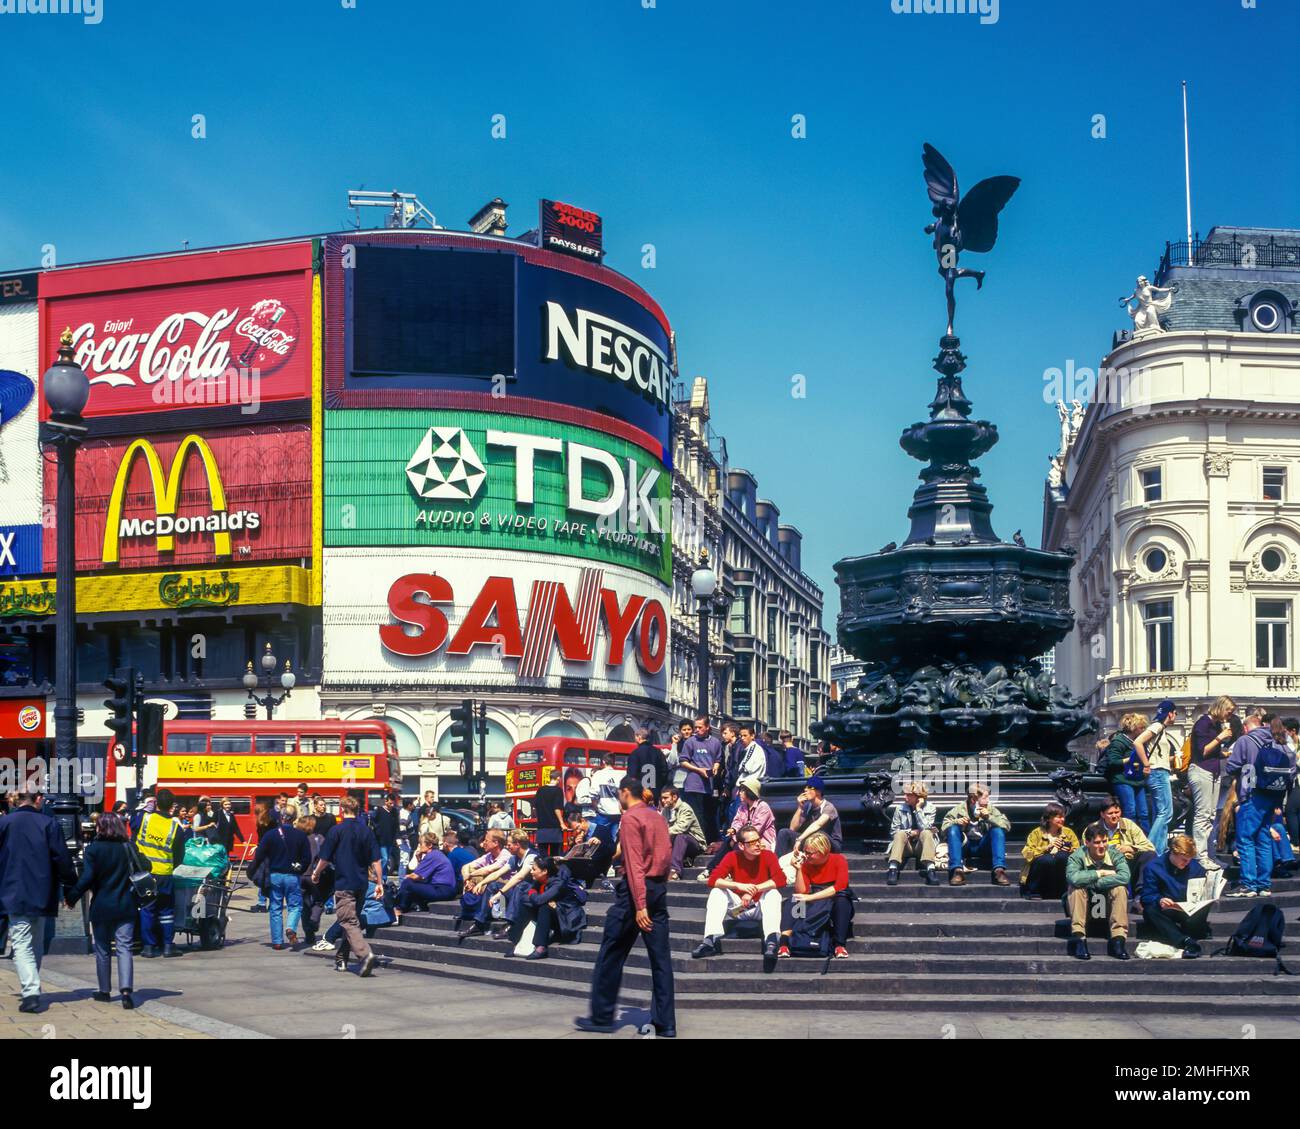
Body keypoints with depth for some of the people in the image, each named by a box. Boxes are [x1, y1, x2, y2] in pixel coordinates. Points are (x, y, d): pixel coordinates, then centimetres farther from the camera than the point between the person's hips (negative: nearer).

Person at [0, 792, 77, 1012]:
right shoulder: (49, 824, -3)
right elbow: (62, 859, -3)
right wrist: (71, 887, 8)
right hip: (42, 896, 2)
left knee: (21, 945, -5)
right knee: (36, 945, 18)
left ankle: (30, 991, -20)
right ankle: (31, 988, 25)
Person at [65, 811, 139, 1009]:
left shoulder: (92, 849, -8)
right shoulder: (127, 848, 1)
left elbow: (86, 878, -12)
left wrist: (72, 897, -2)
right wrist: (134, 898, 14)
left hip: (101, 906, -2)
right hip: (125, 907, 2)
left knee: (102, 950, 12)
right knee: (124, 948, -2)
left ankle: (105, 991, 20)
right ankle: (126, 989, -18)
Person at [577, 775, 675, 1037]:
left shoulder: (630, 818, -9)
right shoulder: (658, 817, 14)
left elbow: (634, 863, -16)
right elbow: (666, 856, 14)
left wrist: (639, 906, -20)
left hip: (635, 889, -7)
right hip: (659, 888, 7)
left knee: (611, 955, 4)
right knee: (661, 958, 4)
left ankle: (601, 1017, 10)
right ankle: (665, 1024, 2)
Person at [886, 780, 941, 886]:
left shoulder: (930, 808, 0)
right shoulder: (900, 809, 3)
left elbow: (924, 828, -15)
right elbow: (893, 832, 3)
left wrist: (918, 809, -14)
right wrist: (910, 832, -9)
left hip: (922, 845, -1)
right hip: (906, 846, 1)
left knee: (926, 833, -31)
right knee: (900, 834, -30)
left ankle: (930, 870, -48)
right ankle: (893, 869, -46)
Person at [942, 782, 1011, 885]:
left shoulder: (990, 808, 1)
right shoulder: (960, 809, -2)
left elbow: (1007, 825, -7)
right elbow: (944, 828, -4)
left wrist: (989, 817, -21)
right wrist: (956, 822, -24)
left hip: (983, 847, 0)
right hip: (964, 846, 0)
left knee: (998, 830, -22)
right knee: (953, 829, -26)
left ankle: (999, 870, -34)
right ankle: (957, 871, -36)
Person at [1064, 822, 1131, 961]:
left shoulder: (1115, 855, -8)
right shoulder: (1077, 856, -13)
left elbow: (1124, 877, -30)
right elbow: (1072, 878, -36)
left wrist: (1090, 882, -29)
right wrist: (1100, 874, -25)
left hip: (1109, 906, 1)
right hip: (1084, 907, -1)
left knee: (1120, 888, -26)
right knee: (1076, 888, -29)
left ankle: (1118, 939, -30)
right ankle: (1079, 938, -34)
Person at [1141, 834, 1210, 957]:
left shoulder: (1196, 867, 8)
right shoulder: (1153, 867, -2)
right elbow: (1147, 896, -8)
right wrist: (1159, 900, -30)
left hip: (1190, 910, 2)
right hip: (1165, 910, -2)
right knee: (1150, 911, -35)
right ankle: (1186, 941, -50)